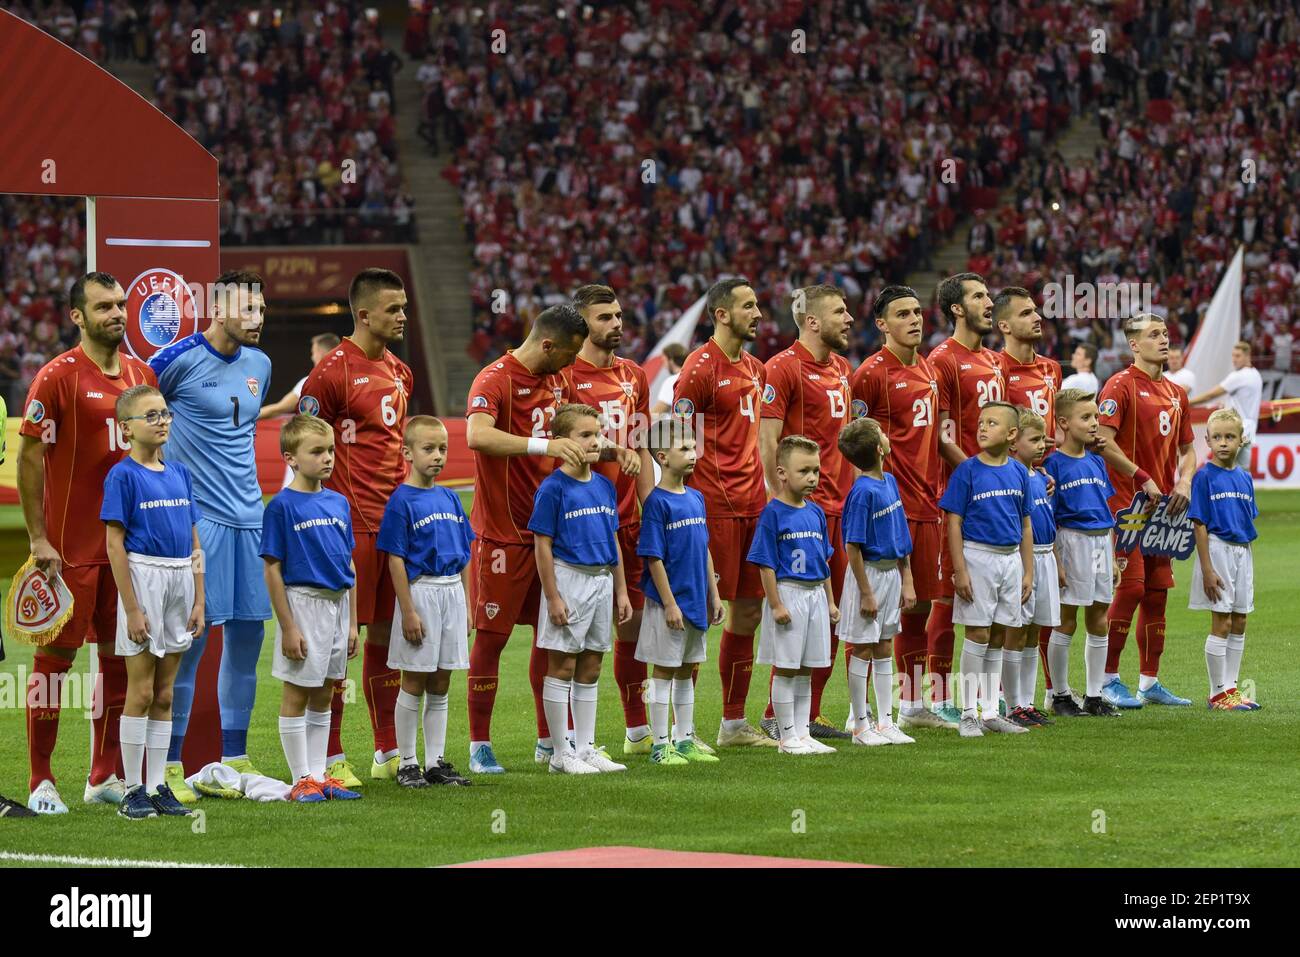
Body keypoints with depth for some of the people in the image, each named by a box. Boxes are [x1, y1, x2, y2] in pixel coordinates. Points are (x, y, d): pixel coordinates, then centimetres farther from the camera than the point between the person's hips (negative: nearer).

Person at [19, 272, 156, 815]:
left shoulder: (141, 375, 10)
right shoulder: (58, 376, -9)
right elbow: (29, 459, -10)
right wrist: (38, 539, -13)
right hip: (71, 546, -6)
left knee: (120, 654, 9)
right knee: (56, 656, -2)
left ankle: (106, 777, 18)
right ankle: (41, 782, 3)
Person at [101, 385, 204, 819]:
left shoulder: (180, 473, 11)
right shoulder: (123, 476, -7)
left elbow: (194, 543, 13)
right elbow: (115, 544, -11)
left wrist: (199, 601, 7)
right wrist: (132, 608, -15)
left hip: (181, 581, 6)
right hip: (144, 578, -6)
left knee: (164, 694, 9)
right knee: (141, 692, -3)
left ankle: (158, 787, 13)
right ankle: (133, 791, 3)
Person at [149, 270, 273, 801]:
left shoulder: (258, 364, 12)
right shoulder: (178, 359, -9)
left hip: (248, 515, 7)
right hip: (197, 517, -7)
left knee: (247, 633, 8)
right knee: (192, 636, -7)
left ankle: (234, 758, 17)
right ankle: (169, 766, -1)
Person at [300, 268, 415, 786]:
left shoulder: (399, 373, 14)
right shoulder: (333, 372, -10)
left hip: (397, 523, 8)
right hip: (353, 525, -8)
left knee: (388, 634, 11)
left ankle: (388, 752, 18)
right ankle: (332, 757, 1)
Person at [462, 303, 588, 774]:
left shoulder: (553, 381, 11)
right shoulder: (495, 380, -15)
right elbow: (477, 435, -33)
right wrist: (543, 445, -42)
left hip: (547, 525, 8)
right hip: (502, 532, -8)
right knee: (491, 635, -3)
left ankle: (550, 738, 19)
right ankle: (479, 745, 2)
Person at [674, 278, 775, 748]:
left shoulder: (754, 370, 15)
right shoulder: (701, 368, -10)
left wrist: (765, 491, 17)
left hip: (752, 504, 8)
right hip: (715, 508, -8)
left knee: (748, 611, 10)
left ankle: (734, 723, 18)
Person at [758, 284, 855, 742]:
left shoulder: (843, 369, 16)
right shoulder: (784, 368, -10)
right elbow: (767, 441, -13)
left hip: (841, 506, 8)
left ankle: (810, 714, 16)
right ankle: (777, 716, -2)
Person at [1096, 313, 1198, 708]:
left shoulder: (1175, 393, 15)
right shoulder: (1122, 385, -8)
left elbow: (1186, 449, 22)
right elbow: (1103, 441, -18)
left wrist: (1184, 482, 3)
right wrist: (1142, 479, -18)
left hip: (1163, 507, 7)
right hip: (1126, 501, -7)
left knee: (1157, 591, 8)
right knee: (1131, 588, -11)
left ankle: (1150, 683, 14)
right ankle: (1108, 680, -3)